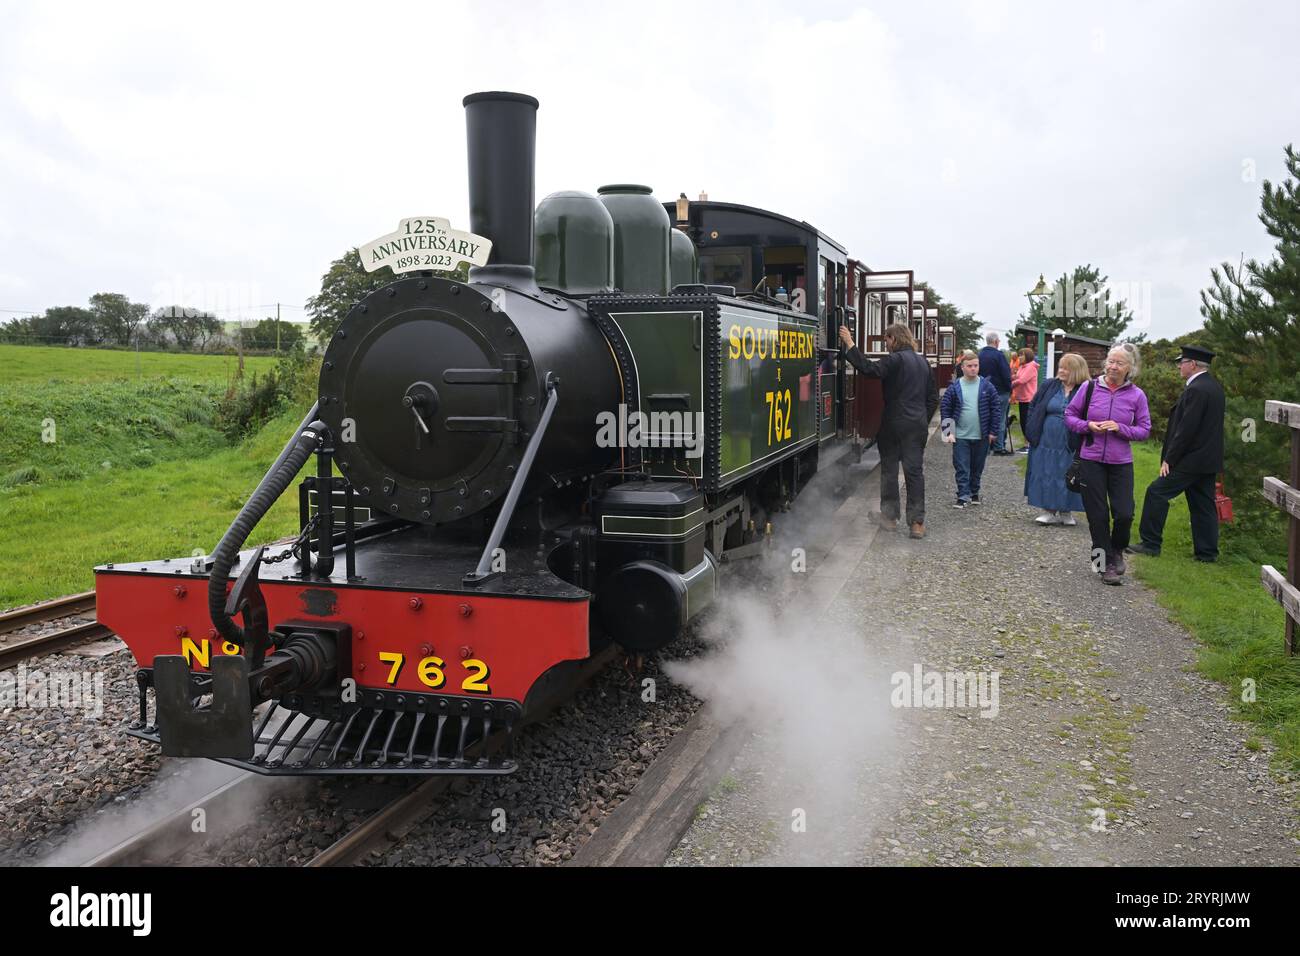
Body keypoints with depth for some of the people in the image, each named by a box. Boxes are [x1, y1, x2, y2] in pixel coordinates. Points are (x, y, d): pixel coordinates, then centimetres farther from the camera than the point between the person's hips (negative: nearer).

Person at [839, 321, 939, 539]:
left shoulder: (895, 360, -10)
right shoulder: (923, 363, 13)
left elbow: (870, 369, -25)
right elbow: (933, 396, 17)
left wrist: (849, 345, -22)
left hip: (894, 423, -5)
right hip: (917, 426, 5)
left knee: (889, 469, 7)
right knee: (914, 470, 4)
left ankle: (889, 517, 14)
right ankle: (917, 521, 0)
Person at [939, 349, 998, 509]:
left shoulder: (986, 386, -1)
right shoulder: (954, 387, -3)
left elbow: (995, 409, 2)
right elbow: (945, 409, -1)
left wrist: (993, 431, 0)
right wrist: (948, 431, -7)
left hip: (981, 436, 1)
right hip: (960, 436, -1)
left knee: (977, 468, 13)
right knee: (961, 468, -2)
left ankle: (974, 492, 28)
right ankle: (963, 496, 3)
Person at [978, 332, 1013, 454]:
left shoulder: (979, 355, 6)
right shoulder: (998, 355, -15)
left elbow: (977, 373, 11)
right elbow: (1006, 375, -15)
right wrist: (1009, 391, -5)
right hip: (1000, 392, -6)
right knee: (1000, 420, -1)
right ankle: (999, 447, 0)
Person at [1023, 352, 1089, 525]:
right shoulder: (1049, 386, 4)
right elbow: (1033, 407, 10)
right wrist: (1031, 432, 3)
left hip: (1069, 445, -3)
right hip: (1046, 441, 3)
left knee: (1067, 477, 5)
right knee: (1045, 476, 6)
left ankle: (1066, 512, 20)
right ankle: (1049, 511, 17)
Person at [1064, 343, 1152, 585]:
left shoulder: (1137, 395, -2)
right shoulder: (1090, 387, -2)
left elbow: (1145, 430, 2)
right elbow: (1070, 415, 6)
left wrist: (1120, 428, -15)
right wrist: (1088, 426, -12)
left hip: (1121, 463, 0)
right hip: (1091, 460, 0)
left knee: (1124, 514, -4)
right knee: (1098, 515, 4)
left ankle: (1116, 552, 26)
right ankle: (1106, 564, 18)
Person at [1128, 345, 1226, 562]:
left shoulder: (1196, 390, -18)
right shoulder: (1214, 387, 13)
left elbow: (1186, 429, -21)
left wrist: (1169, 459, -15)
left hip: (1191, 460, -10)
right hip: (1209, 460, 10)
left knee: (1157, 493, -3)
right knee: (1203, 504, 12)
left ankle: (1150, 543, 1)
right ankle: (1207, 551, 16)